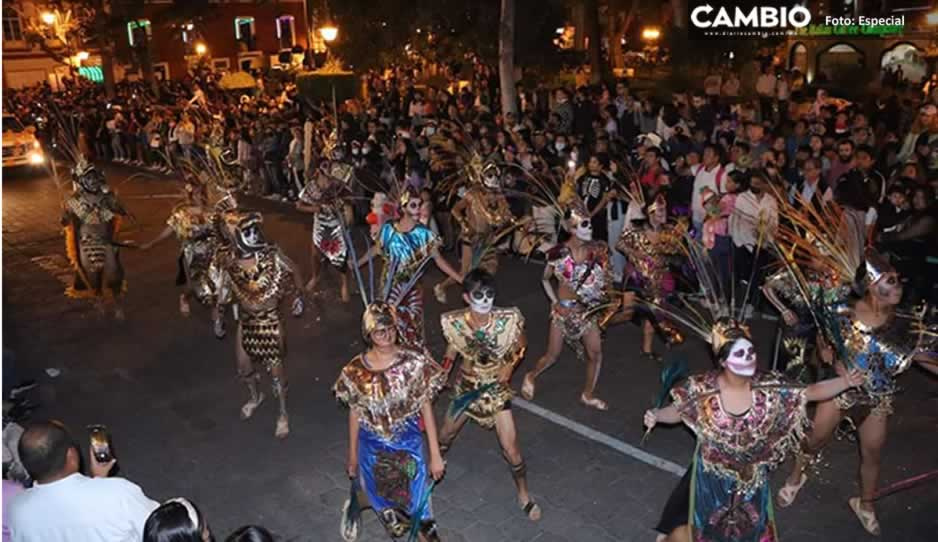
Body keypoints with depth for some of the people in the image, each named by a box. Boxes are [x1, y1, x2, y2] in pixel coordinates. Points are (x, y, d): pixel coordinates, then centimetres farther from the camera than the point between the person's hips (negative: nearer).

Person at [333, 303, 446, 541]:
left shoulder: (414, 362, -16)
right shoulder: (356, 371, -12)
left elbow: (426, 408, -10)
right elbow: (355, 413, 1)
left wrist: (435, 454, -7)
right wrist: (352, 456, 11)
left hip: (408, 445, -1)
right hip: (372, 449, 1)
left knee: (417, 503, 8)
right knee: (380, 501, 19)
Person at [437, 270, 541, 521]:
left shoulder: (507, 318, -25)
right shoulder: (454, 321, -20)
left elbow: (521, 345, -5)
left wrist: (510, 365, -17)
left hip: (496, 389, -2)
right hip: (466, 387, 2)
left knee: (510, 448, -1)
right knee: (445, 437, 20)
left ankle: (524, 495, 27)